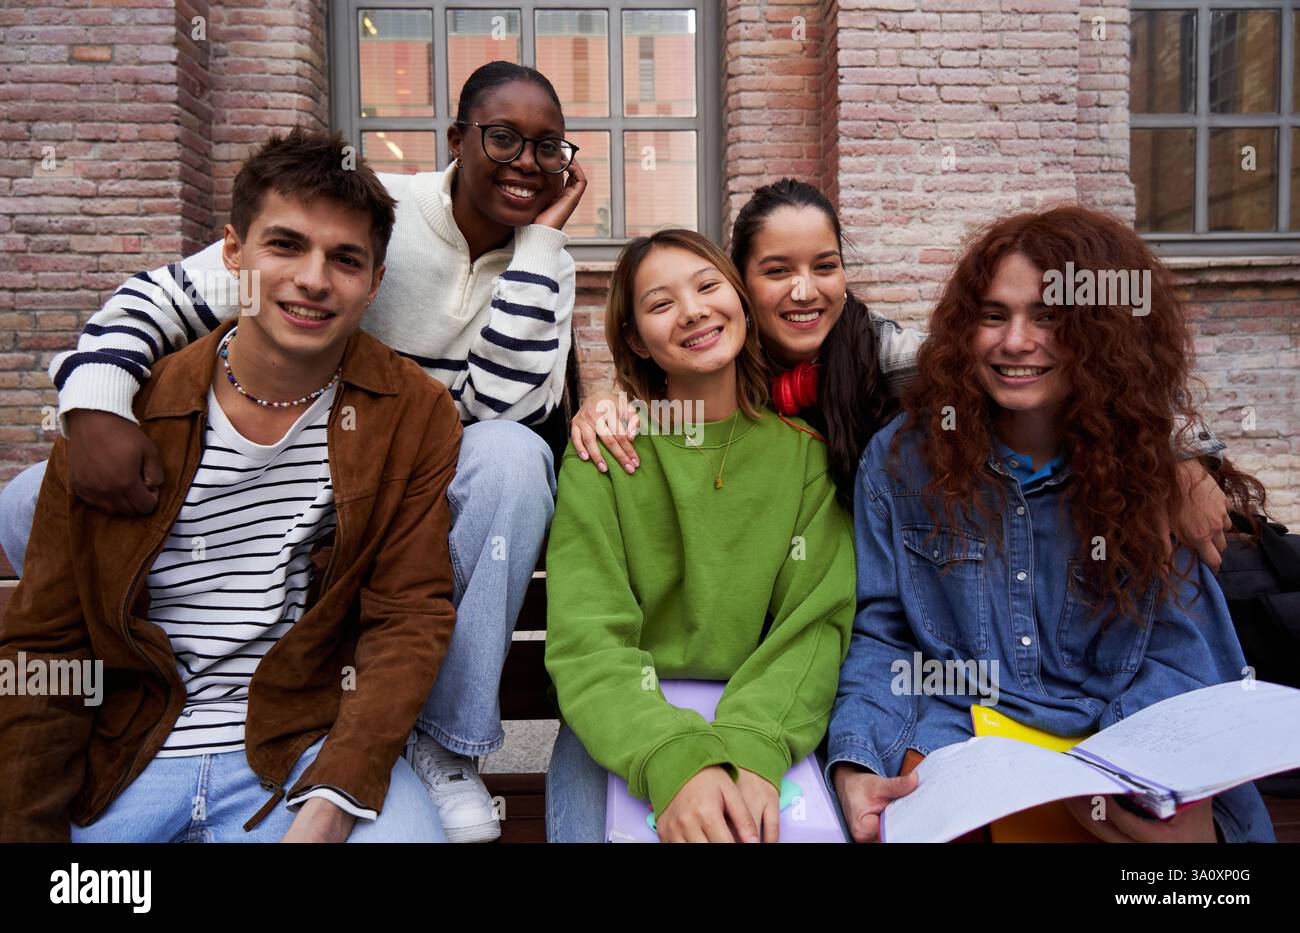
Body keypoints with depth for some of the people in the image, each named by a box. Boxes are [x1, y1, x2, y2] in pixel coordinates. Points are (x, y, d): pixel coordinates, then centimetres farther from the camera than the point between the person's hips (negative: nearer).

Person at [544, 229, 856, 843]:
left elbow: (815, 623, -6)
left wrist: (753, 749, -24)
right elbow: (586, 637, -12)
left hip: (766, 718, 2)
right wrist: (673, 760, -30)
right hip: (624, 721, -1)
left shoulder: (805, 448, 0)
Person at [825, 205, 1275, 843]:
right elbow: (877, 635, 1)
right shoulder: (903, 456, 0)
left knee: (1183, 820, -25)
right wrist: (857, 762, -17)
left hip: (1117, 749, 1)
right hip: (951, 738, -1)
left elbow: (1173, 657, -1)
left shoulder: (1152, 462, 0)